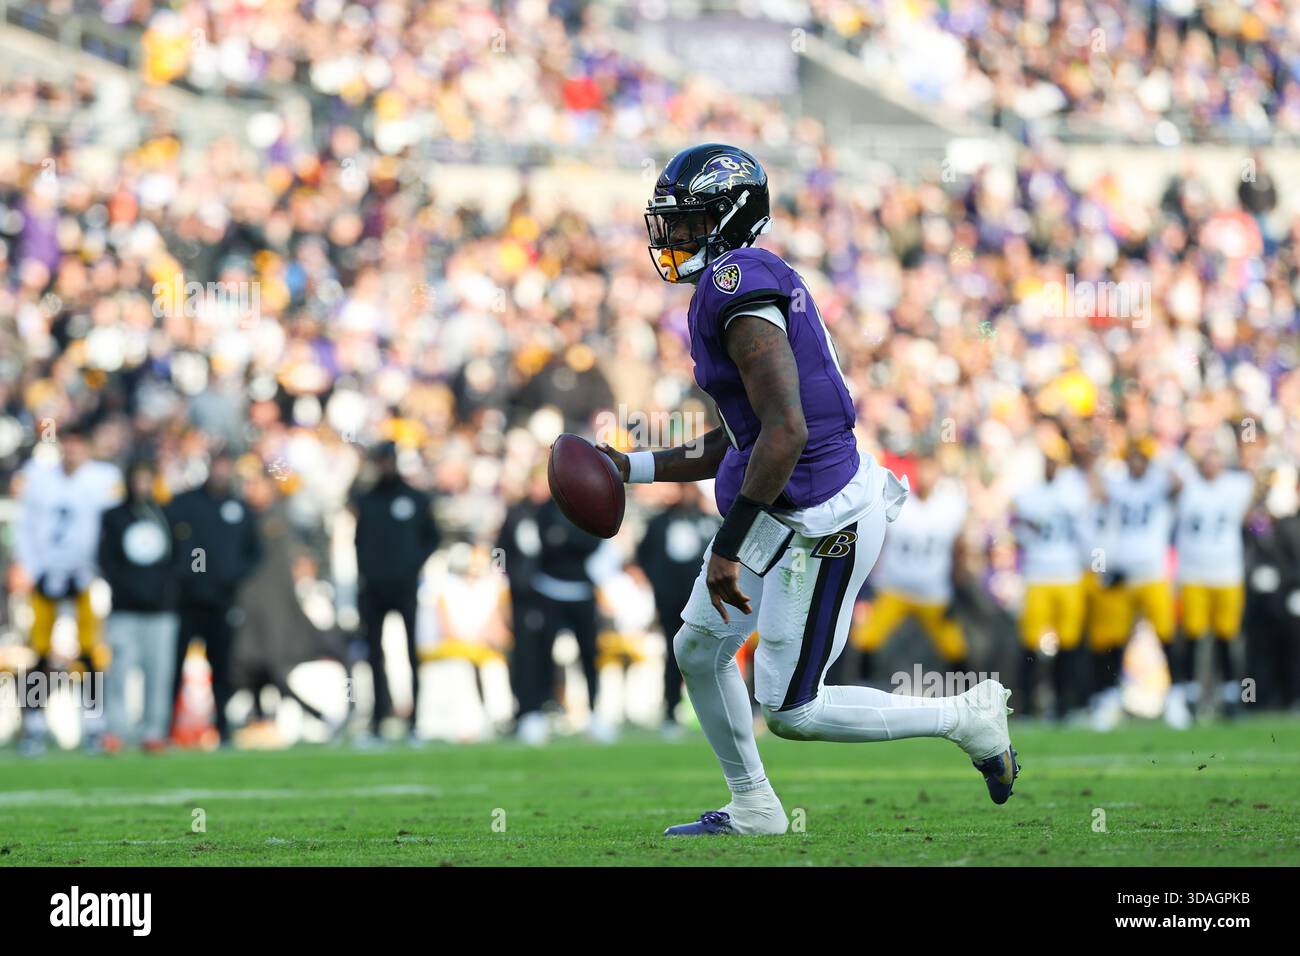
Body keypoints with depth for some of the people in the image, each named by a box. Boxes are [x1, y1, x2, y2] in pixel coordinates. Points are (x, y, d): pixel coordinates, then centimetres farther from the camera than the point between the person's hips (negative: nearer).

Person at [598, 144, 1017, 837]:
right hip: (784, 512, 10)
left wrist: (729, 546, -26)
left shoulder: (739, 286, -19)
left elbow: (785, 430, -27)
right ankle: (752, 808, 33)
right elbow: (740, 441, 21)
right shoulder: (735, 285, 14)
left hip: (821, 524, -10)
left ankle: (967, 717, 10)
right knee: (699, 649, 19)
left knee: (789, 712, -3)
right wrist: (631, 468, 21)